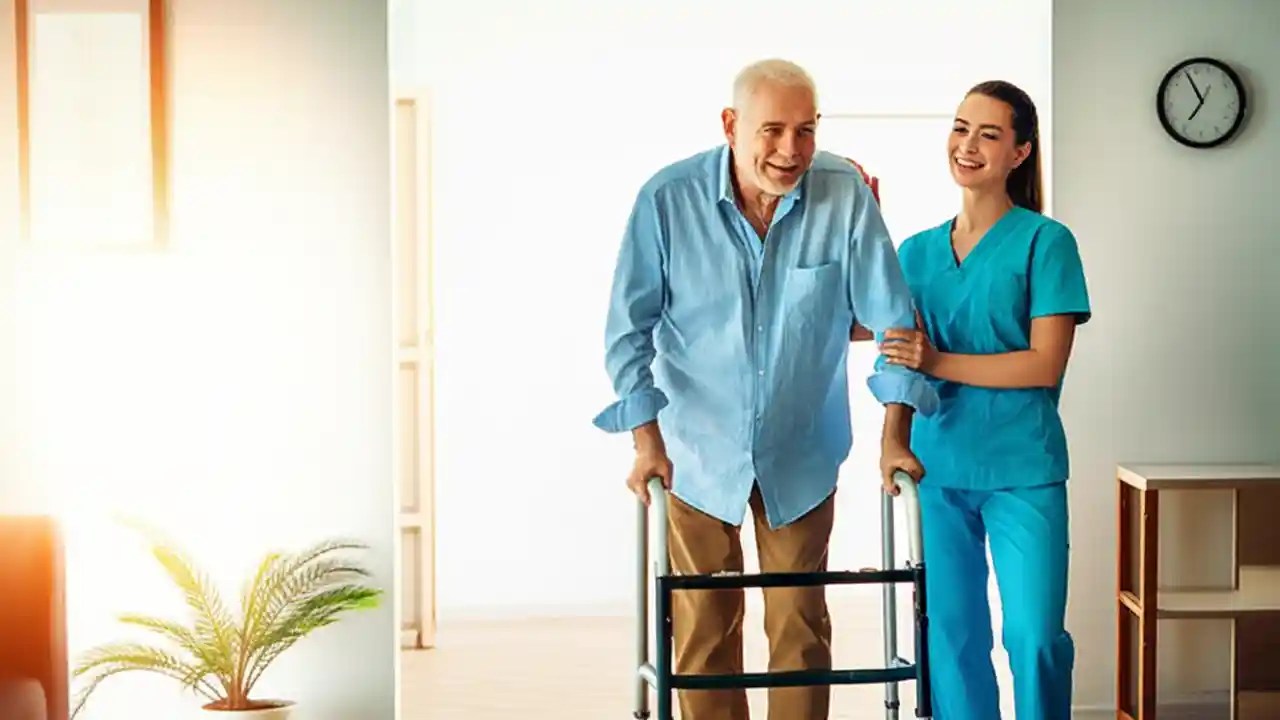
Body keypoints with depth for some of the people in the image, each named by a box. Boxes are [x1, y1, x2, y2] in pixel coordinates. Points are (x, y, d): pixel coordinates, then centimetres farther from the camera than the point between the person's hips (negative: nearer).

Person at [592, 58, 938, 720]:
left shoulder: (844, 193, -14)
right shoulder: (668, 199, -16)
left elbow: (891, 316, -7)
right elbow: (630, 328, -10)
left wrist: (894, 435, -9)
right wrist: (648, 443, -15)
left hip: (800, 454, 1)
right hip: (699, 450, -1)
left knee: (801, 625, 9)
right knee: (703, 628, 8)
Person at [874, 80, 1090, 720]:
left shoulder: (1044, 242, -2)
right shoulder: (917, 251, 11)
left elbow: (1045, 364, -10)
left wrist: (937, 361, -16)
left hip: (1022, 469, -4)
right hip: (938, 466, 4)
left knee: (1035, 636, -9)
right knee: (953, 632, 7)